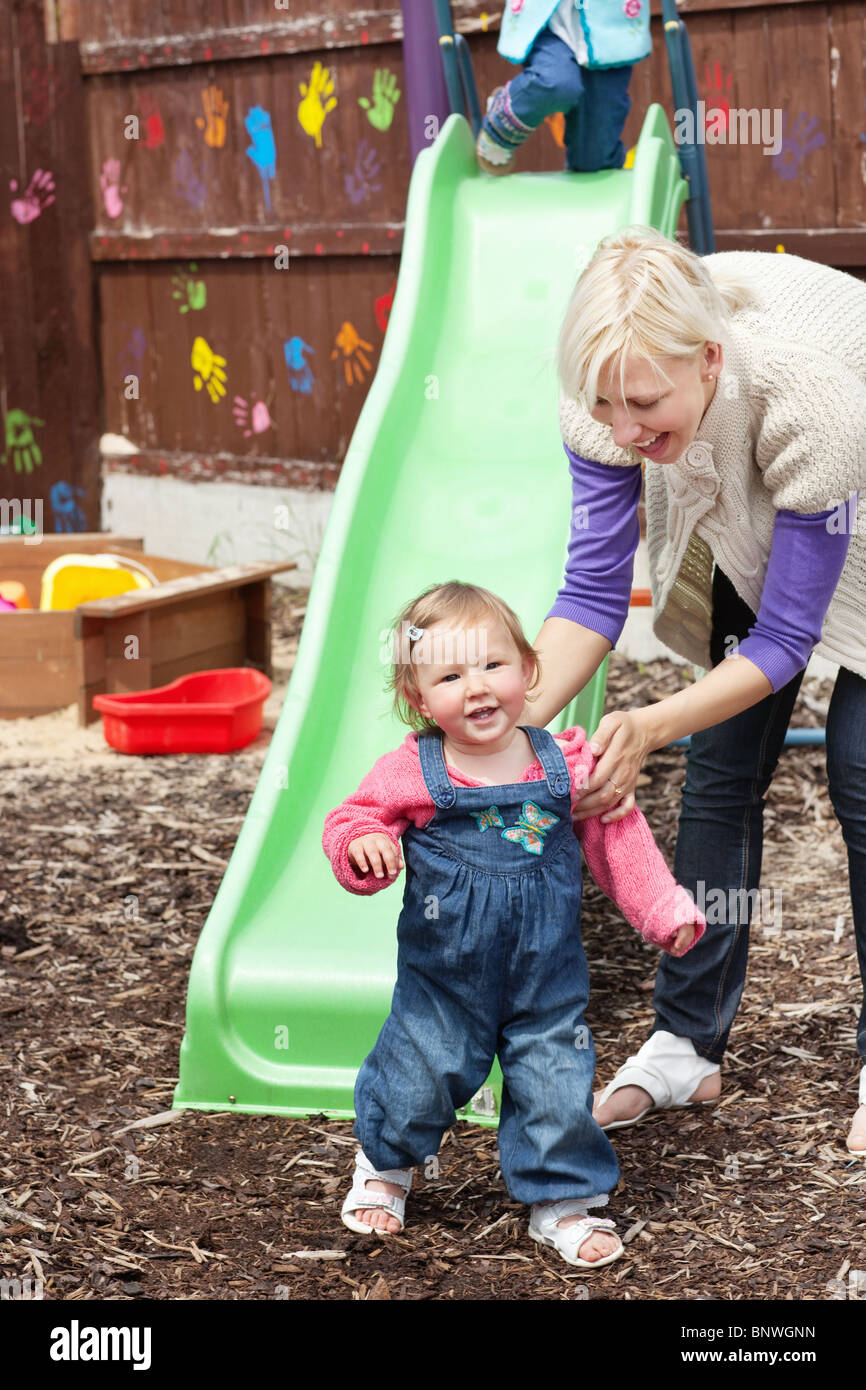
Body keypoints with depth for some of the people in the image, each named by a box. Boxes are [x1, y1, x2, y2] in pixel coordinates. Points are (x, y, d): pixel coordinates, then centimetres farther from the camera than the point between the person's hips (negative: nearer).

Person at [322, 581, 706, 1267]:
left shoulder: (568, 764, -6)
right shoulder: (410, 772, -13)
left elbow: (618, 841, 4)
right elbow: (351, 822, -4)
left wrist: (665, 910, 4)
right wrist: (363, 846, -27)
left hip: (546, 976, 1)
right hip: (444, 977, -1)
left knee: (557, 1089, 5)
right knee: (419, 1078, 10)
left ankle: (563, 1201, 27)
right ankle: (385, 1166, 40)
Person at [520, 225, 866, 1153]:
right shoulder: (612, 389, -31)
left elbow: (786, 636, -33)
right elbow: (593, 591, -22)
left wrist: (650, 725, -45)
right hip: (753, 520, 5)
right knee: (722, 761, 2)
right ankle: (687, 1046, 12)